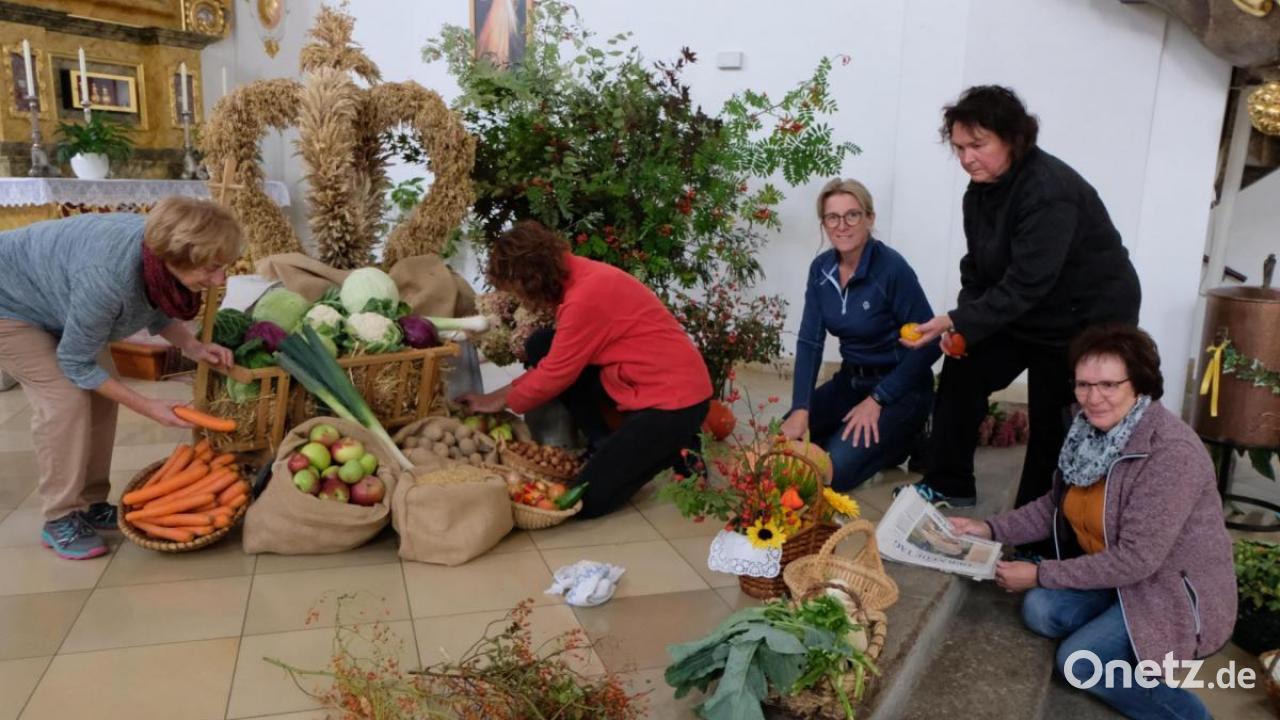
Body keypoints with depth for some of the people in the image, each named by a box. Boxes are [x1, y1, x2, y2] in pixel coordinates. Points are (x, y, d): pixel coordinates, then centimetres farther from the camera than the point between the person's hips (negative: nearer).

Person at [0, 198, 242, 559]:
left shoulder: (163, 250, -22)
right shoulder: (108, 276, -43)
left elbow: (158, 311, 0)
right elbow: (76, 363, -27)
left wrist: (193, 346, -18)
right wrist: (148, 407, -26)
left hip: (54, 296, 8)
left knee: (100, 392, 1)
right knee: (64, 397, -15)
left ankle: (90, 504, 12)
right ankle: (60, 520, -3)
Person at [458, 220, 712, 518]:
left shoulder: (586, 295, -24)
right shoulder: (575, 275, 4)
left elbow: (557, 373, -13)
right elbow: (558, 361, 13)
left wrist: (503, 401, 4)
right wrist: (502, 393, 11)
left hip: (676, 399, -9)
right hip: (642, 383, 9)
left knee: (588, 499, -8)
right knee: (541, 347, 4)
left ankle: (676, 448, 7)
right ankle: (604, 446, 10)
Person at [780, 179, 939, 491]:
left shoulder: (892, 268, -22)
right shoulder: (820, 268, -3)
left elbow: (929, 344, -19)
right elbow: (809, 342, -6)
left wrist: (877, 400, -19)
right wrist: (800, 409, -17)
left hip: (899, 388, -6)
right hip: (851, 381, 6)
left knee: (833, 470, -20)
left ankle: (900, 441, 5)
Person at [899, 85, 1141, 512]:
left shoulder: (1049, 191, -28)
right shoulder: (981, 189, -2)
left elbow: (1027, 282, -33)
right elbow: (977, 268, 2)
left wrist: (959, 323, -36)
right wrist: (962, 322, -14)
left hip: (1089, 319, -8)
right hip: (1025, 312, 8)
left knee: (1051, 418, -1)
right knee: (962, 374, 4)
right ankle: (947, 485, 16)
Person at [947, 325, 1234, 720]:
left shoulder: (1172, 453, -30)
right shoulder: (1090, 431, -5)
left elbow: (1136, 559, -28)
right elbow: (1057, 504, 6)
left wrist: (1041, 575, -23)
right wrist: (991, 529, -7)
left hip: (1176, 591, -7)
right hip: (1114, 575, 7)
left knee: (1077, 661, -17)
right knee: (1039, 609, -13)